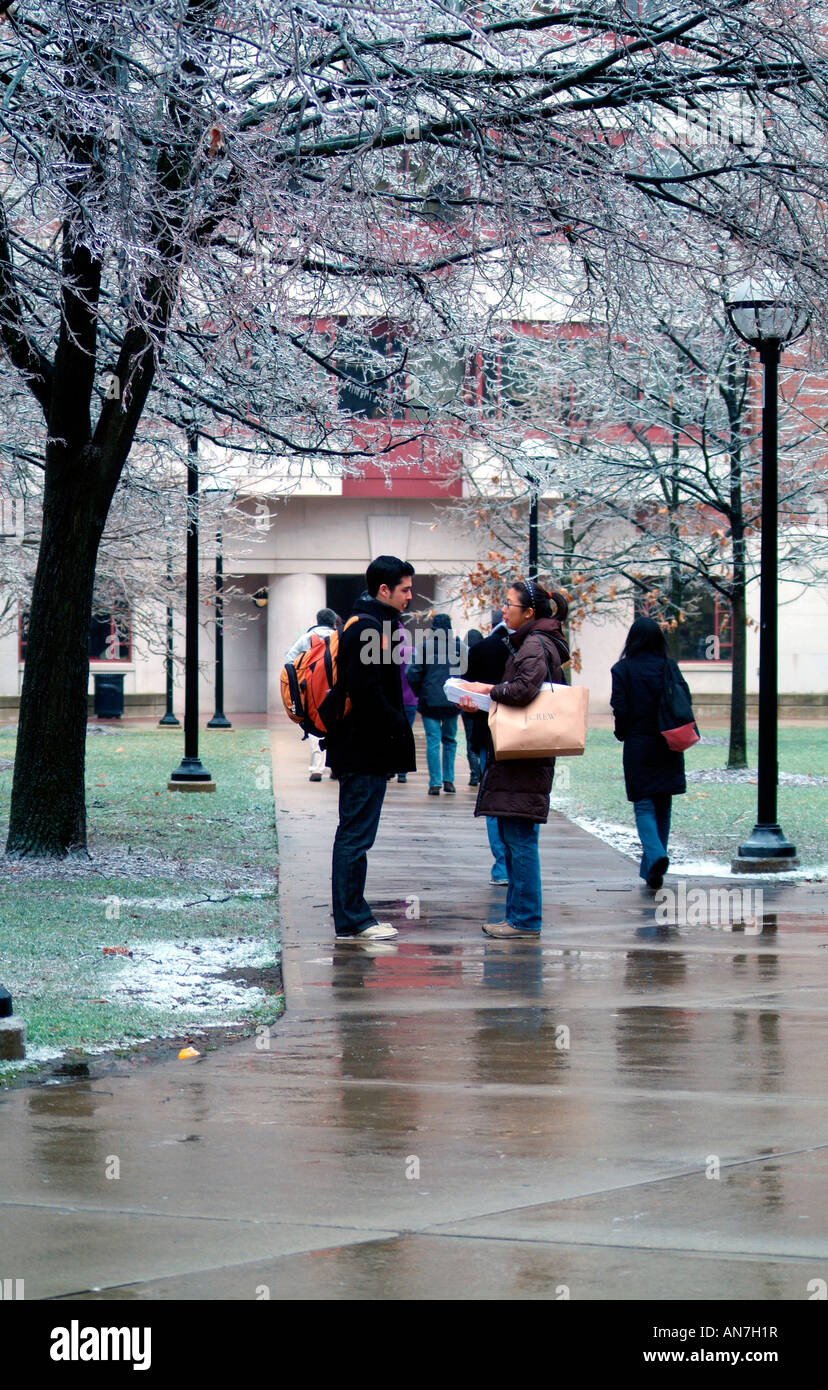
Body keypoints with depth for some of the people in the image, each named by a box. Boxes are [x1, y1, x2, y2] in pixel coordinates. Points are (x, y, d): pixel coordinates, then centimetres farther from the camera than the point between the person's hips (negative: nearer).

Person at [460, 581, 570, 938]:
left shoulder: (536, 645, -12)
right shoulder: (528, 642, 18)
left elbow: (524, 689, -27)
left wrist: (489, 690, -11)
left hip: (525, 760, -10)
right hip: (515, 756, 10)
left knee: (520, 838, -7)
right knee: (512, 838, 13)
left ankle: (525, 919, -4)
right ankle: (518, 914, 18)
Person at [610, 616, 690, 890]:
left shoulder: (623, 670, -5)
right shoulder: (669, 667, 1)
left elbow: (620, 709, -10)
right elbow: (685, 701, -6)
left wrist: (622, 734, 8)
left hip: (638, 747, -3)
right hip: (668, 747, 3)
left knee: (644, 806, -1)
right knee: (662, 806, 13)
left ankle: (656, 855, -26)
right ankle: (651, 868, 17)